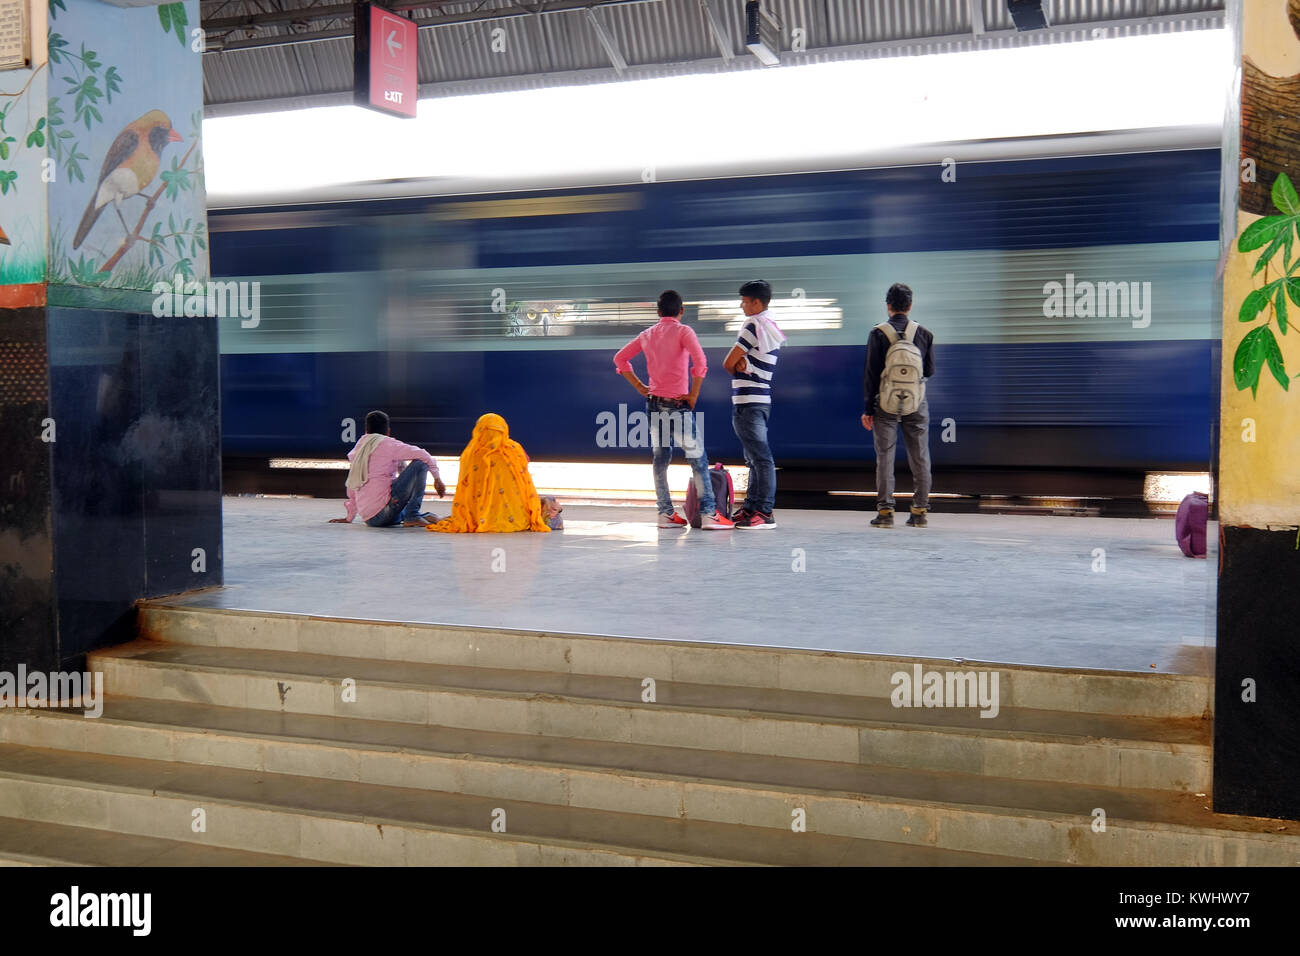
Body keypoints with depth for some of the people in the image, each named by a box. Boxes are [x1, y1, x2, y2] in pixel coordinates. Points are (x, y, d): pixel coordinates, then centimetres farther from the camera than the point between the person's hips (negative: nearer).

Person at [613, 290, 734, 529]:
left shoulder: (647, 335, 11)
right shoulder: (683, 332, -7)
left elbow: (620, 359, 16)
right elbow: (700, 362, -22)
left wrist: (640, 388, 12)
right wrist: (694, 395, -12)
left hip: (654, 403, 5)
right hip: (678, 403, -5)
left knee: (661, 458, 10)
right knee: (698, 458, -1)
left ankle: (666, 514, 9)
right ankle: (709, 514, -4)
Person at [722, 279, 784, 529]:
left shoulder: (754, 326, -13)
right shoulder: (772, 328, 17)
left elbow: (728, 363, -10)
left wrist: (738, 368, 9)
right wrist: (742, 364, -8)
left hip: (748, 402, -10)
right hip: (761, 399, 10)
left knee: (760, 458, -10)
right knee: (755, 458, 13)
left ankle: (764, 512, -10)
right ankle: (750, 508, 19)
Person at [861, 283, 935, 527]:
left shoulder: (878, 333, -6)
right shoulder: (924, 333, 1)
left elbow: (870, 374, -6)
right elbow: (930, 370, 8)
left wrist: (868, 409, -2)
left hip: (886, 403, -2)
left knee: (885, 457, 3)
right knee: (919, 457, 8)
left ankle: (885, 512, 1)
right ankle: (920, 511, 10)